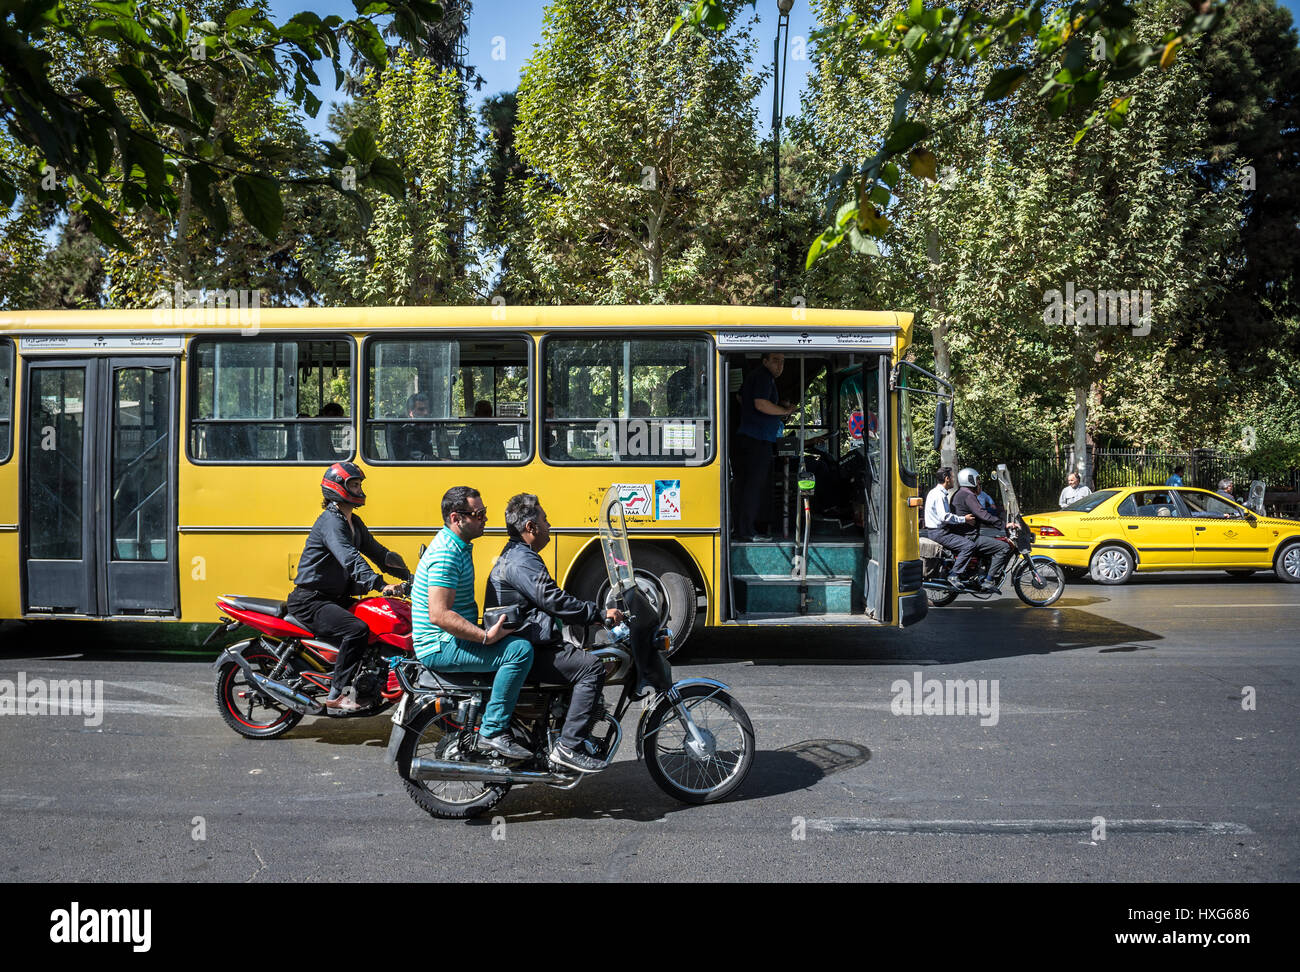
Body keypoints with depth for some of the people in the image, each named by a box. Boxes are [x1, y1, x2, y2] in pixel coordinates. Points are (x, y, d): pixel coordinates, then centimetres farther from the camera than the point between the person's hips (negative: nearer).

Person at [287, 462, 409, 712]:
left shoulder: (354, 522, 15)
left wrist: (410, 576, 5)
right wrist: (380, 585, -41)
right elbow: (350, 559, -31)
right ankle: (336, 695, -21)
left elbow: (377, 552, 15)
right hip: (310, 600, -10)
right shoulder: (331, 521, -16)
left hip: (337, 596, 10)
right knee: (357, 629, -29)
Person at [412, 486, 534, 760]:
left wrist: (488, 628, 18)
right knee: (520, 650, -25)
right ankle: (492, 732, -18)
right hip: (441, 647, -11)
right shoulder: (445, 553, -20)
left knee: (516, 641, 22)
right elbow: (438, 615, -28)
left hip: (456, 638, 11)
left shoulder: (460, 545, 13)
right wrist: (485, 637, -27)